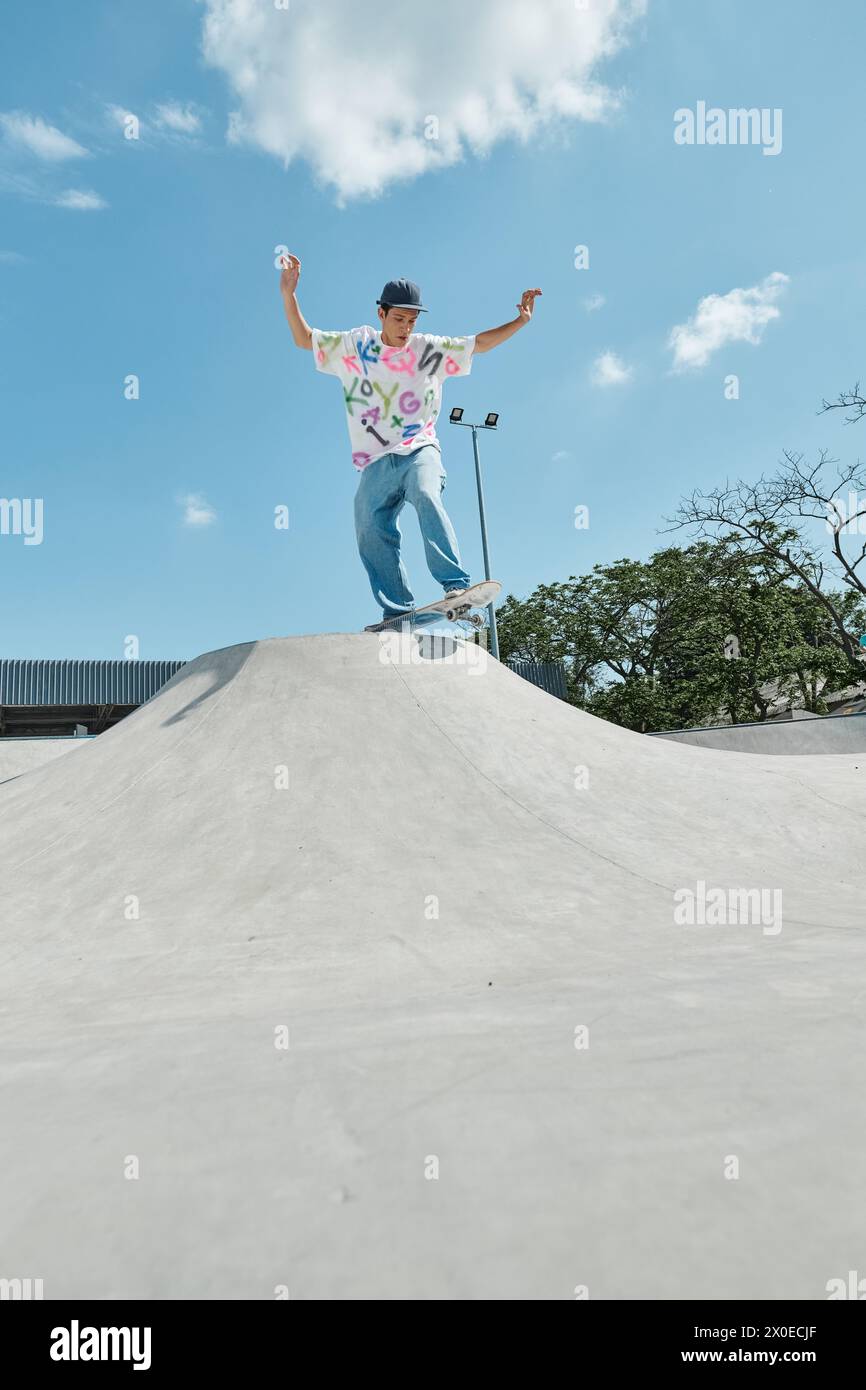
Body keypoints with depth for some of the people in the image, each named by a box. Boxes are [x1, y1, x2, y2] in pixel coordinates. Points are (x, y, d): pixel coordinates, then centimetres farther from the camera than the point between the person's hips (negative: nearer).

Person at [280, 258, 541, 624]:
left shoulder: (430, 348, 11)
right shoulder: (354, 345, 11)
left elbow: (479, 343, 17)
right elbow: (304, 339, 16)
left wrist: (520, 321, 10)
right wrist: (288, 295, 5)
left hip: (419, 450, -2)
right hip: (375, 462, 2)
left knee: (427, 499, -32)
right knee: (370, 534, -12)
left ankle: (455, 586, -40)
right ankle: (398, 613, -9)